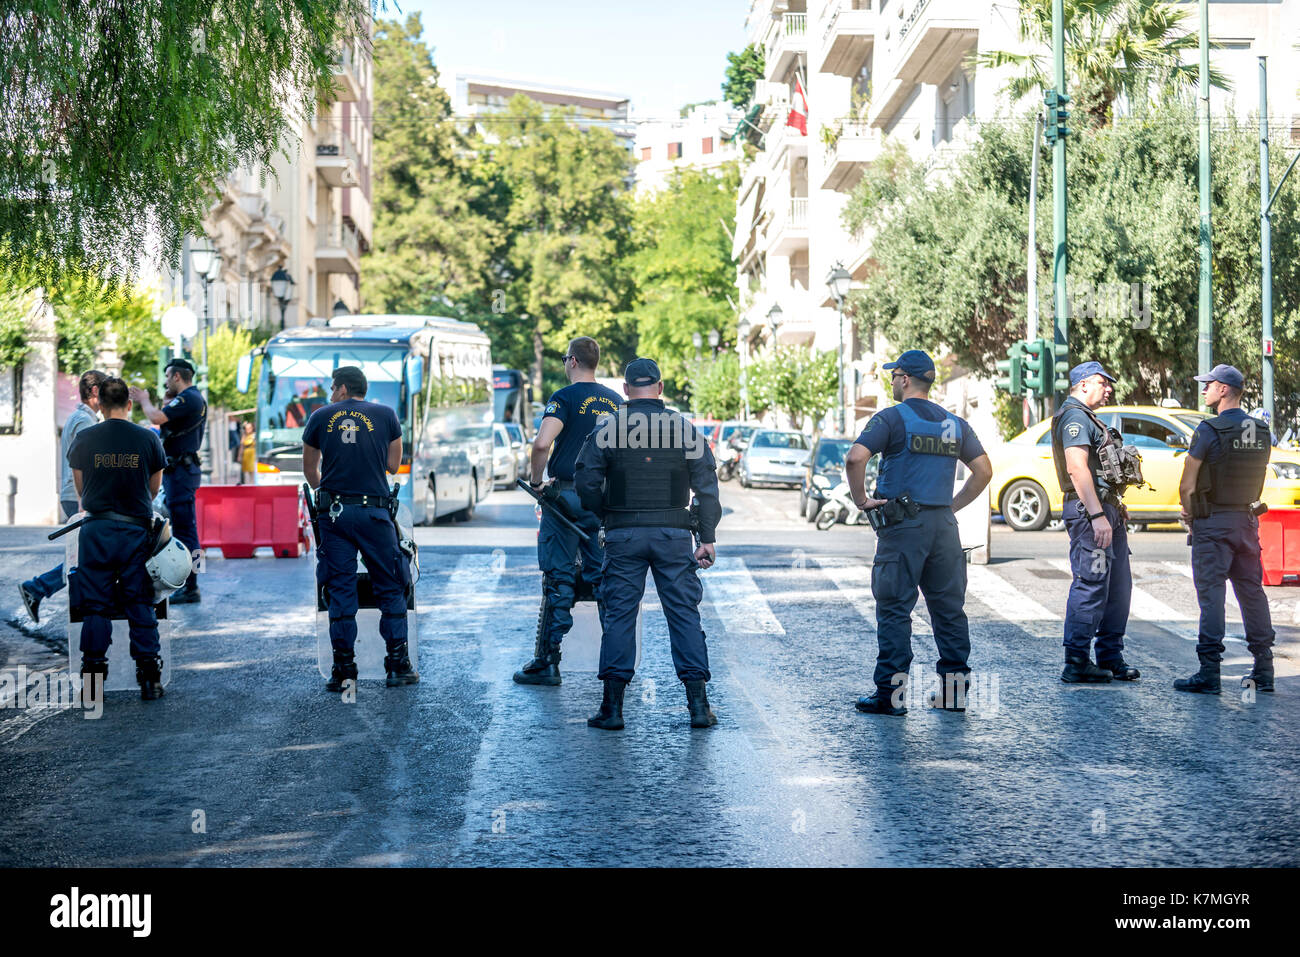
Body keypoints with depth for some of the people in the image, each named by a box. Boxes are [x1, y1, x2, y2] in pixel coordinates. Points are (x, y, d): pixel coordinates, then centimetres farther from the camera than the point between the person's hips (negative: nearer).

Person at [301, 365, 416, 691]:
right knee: (391, 588, 8)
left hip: (334, 513, 1)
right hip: (374, 511, -1)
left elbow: (309, 470, 16)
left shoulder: (321, 417, 7)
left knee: (340, 590, 6)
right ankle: (398, 665, 5)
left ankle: (344, 670, 5)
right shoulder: (385, 415, 5)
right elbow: (393, 465, 10)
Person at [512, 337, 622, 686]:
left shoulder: (565, 398, -8)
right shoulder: (615, 401, 10)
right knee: (603, 577, 10)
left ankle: (547, 662, 0)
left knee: (559, 579, -2)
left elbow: (542, 444, -22)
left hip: (566, 496, -5)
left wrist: (535, 479, -8)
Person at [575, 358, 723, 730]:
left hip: (624, 535, -1)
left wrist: (605, 517, 11)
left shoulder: (609, 427, 0)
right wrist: (707, 538, 6)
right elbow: (707, 487, 3)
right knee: (684, 613, 5)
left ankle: (613, 706, 4)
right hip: (673, 534, 1)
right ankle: (698, 703, 3)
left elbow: (586, 482, -4)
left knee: (619, 614, 5)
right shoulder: (685, 428, 4)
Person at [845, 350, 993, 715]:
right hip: (944, 526, 5)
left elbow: (855, 458, -19)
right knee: (949, 609, 10)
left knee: (895, 609, -2)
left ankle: (891, 694, -2)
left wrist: (861, 500, -7)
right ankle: (955, 691, 13)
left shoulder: (891, 418, -5)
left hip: (903, 524, -5)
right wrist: (953, 506, 15)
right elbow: (984, 471, 13)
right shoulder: (954, 424, 12)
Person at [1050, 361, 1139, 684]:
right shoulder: (1075, 417, -10)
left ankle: (1110, 658, 18)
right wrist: (1097, 516, -26)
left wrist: (1117, 510, 25)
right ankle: (1076, 663, -8)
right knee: (1091, 586, -11)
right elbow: (1077, 469, -21)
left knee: (1118, 587, 12)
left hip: (1107, 511, 11)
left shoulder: (1088, 419, 24)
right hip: (1089, 511, -11)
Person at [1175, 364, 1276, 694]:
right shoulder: (1262, 432, 6)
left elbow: (1187, 485, -12)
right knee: (1252, 592, 11)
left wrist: (1191, 515, 7)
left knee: (1211, 595, -5)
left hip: (1213, 523, -6)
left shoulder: (1209, 430, -14)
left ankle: (1209, 674, -7)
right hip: (1248, 519, 6)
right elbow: (1256, 480, 13)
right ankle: (1263, 671, 14)